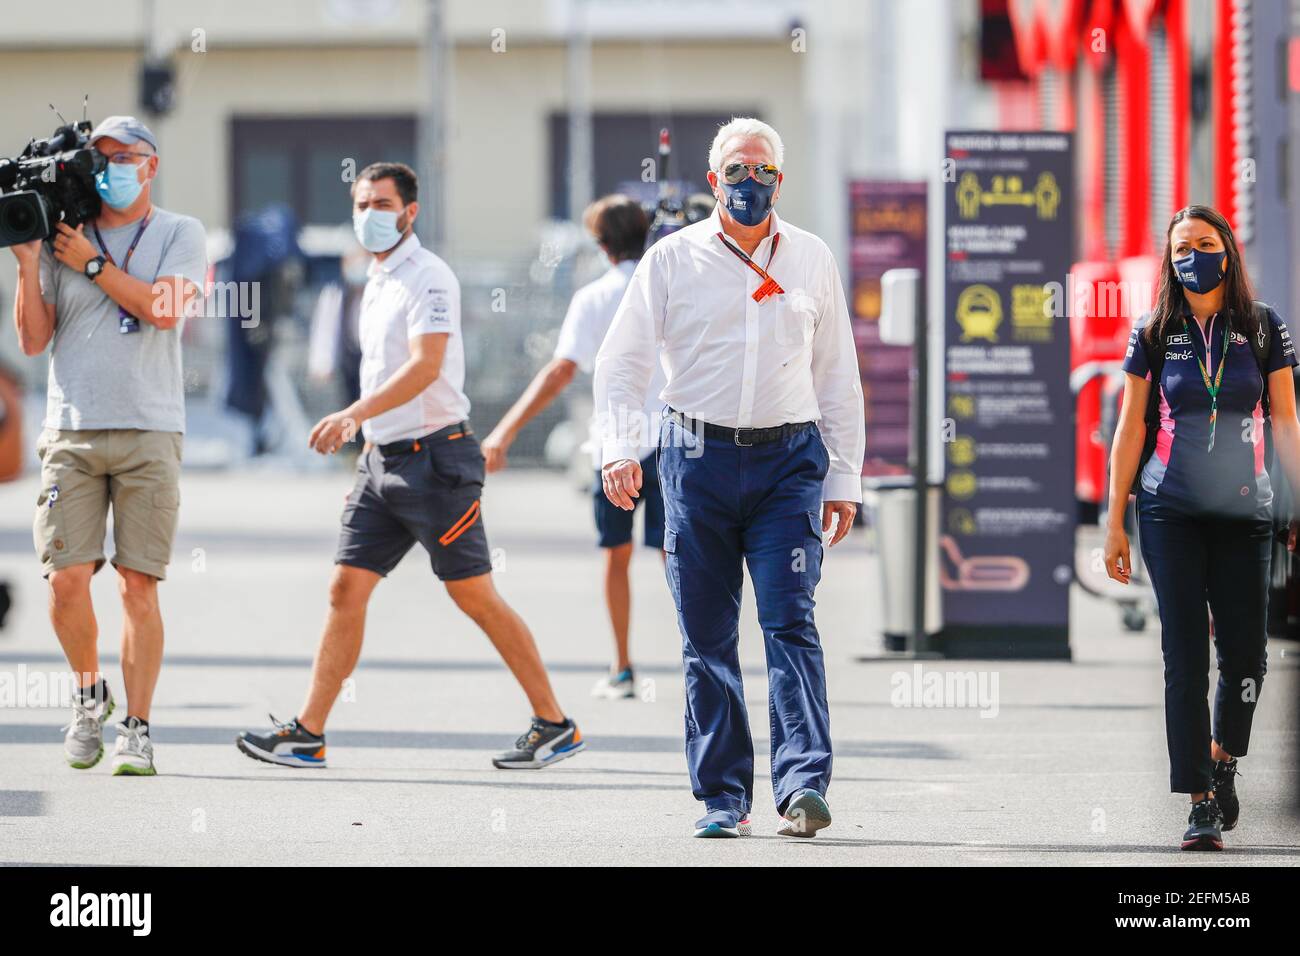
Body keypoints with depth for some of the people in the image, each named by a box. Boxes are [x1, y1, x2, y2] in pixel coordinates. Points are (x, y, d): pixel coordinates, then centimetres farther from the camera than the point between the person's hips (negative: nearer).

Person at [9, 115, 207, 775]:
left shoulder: (180, 235, 7)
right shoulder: (63, 236, 11)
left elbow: (164, 308, -10)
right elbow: (33, 339, 7)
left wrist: (91, 263, -7)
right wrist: (28, 263, -4)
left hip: (149, 432, -2)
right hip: (72, 430, 2)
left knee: (139, 585, -4)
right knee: (66, 578, -7)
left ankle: (136, 729, 1)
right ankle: (88, 694, 18)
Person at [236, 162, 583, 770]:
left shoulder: (428, 277, -12)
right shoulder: (377, 282, 16)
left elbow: (425, 365, -24)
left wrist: (354, 414, -32)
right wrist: (361, 428, 20)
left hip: (434, 457, -8)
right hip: (381, 459, 8)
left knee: (474, 596, -4)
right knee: (346, 588, 2)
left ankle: (554, 724, 5)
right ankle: (307, 733, 1)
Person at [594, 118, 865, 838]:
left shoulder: (811, 259, 9)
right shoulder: (672, 260, 5)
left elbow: (838, 377, 14)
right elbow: (620, 363, 6)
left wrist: (843, 480, 9)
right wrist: (619, 448, -10)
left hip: (789, 459, 0)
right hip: (699, 455, 0)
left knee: (789, 619, -12)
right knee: (706, 635, 1)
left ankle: (803, 784, -18)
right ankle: (722, 797, 7)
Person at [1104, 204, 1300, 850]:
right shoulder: (1155, 334, 3)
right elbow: (1131, 429, 6)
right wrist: (1114, 523, 3)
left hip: (1244, 511, 1)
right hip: (1171, 512, -1)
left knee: (1245, 652, 0)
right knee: (1185, 655, -5)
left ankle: (1222, 760, 28)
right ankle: (1201, 804, -3)